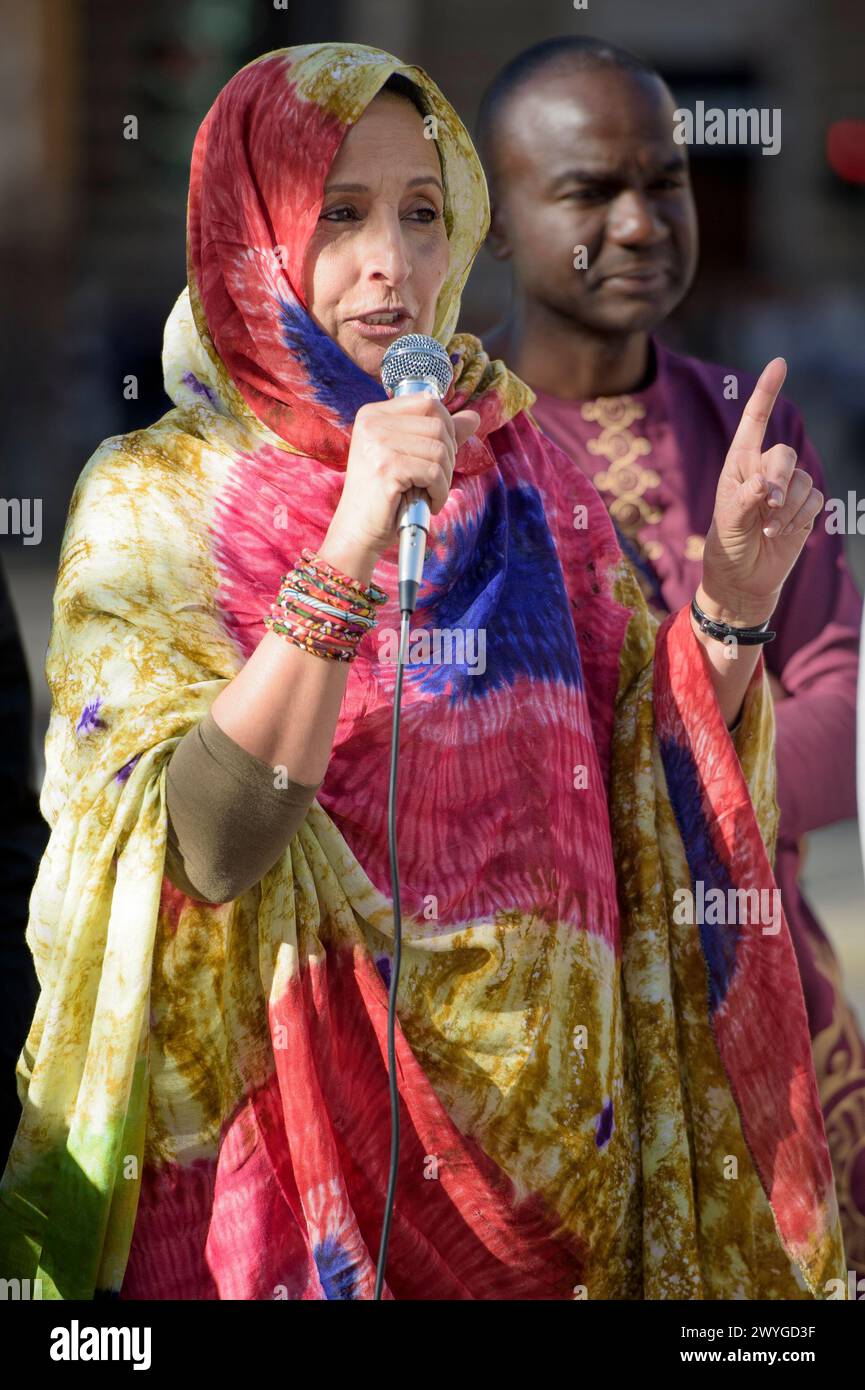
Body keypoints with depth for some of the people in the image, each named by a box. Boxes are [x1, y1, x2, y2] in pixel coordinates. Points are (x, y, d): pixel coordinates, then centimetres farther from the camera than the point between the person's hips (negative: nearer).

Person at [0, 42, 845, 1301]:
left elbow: (650, 776, 7)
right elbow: (204, 846, -20)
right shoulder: (152, 500, -7)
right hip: (303, 1122, -4)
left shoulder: (517, 466, 4)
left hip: (545, 1120, 4)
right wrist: (348, 551, -28)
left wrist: (734, 594, -10)